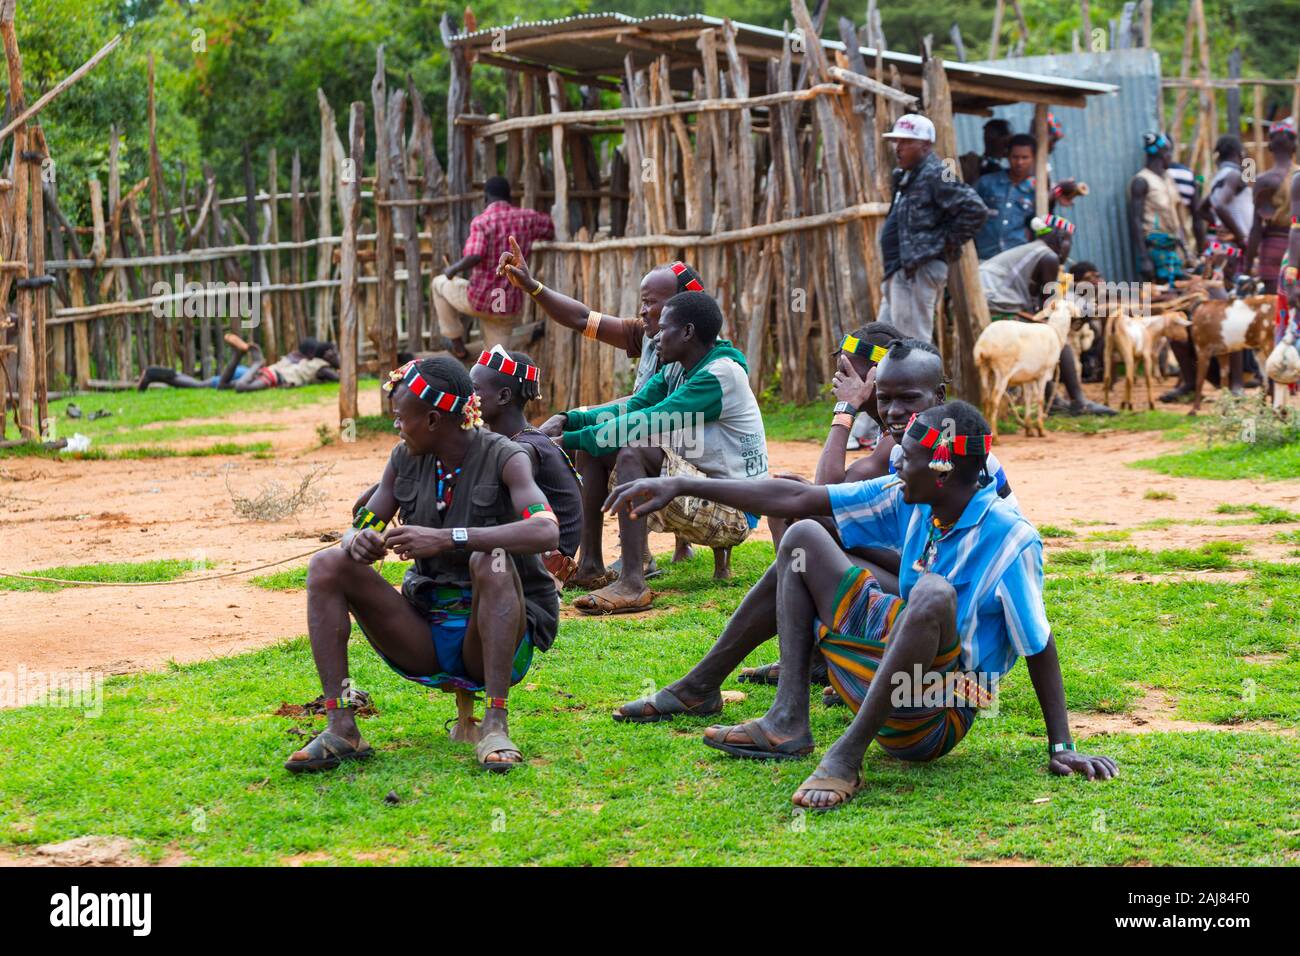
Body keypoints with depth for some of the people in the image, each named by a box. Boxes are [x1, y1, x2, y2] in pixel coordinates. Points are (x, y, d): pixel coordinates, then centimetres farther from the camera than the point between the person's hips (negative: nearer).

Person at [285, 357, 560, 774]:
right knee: (327, 564, -11)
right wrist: (357, 542, -20)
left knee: (491, 561, -34)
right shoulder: (406, 459, 5)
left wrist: (446, 539, -39)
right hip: (424, 639, 5)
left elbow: (547, 532, -31)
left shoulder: (504, 458, -12)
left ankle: (495, 725, -34)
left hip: (492, 636, -5)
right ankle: (340, 728, -20)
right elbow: (360, 530, 8)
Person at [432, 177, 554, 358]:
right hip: (509, 304, 4)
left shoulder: (481, 221, -14)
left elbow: (473, 257, -29)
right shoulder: (526, 218, 1)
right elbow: (550, 228, 22)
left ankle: (456, 341, 32)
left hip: (479, 299, -4)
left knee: (440, 283, 27)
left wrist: (454, 268, -10)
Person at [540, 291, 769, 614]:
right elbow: (632, 408, 7)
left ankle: (632, 585, -32)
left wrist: (569, 440, -24)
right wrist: (567, 419, -9)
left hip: (733, 514, -9)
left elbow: (649, 423, -25)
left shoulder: (720, 375, -19)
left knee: (633, 452, -27)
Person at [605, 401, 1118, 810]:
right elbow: (797, 498, -1)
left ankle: (846, 757, -26)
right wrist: (681, 486, -3)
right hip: (892, 662, 8)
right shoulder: (907, 501, -1)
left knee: (934, 594, -39)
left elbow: (1038, 646, -17)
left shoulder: (1009, 537, -20)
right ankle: (787, 723, -5)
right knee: (803, 536, 9)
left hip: (938, 717, -8)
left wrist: (1061, 747, -21)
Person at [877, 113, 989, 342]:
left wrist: (950, 242, -13)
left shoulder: (935, 175, -12)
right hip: (899, 270, 11)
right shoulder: (905, 176, 18)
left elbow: (975, 209, -19)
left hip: (918, 270, -11)